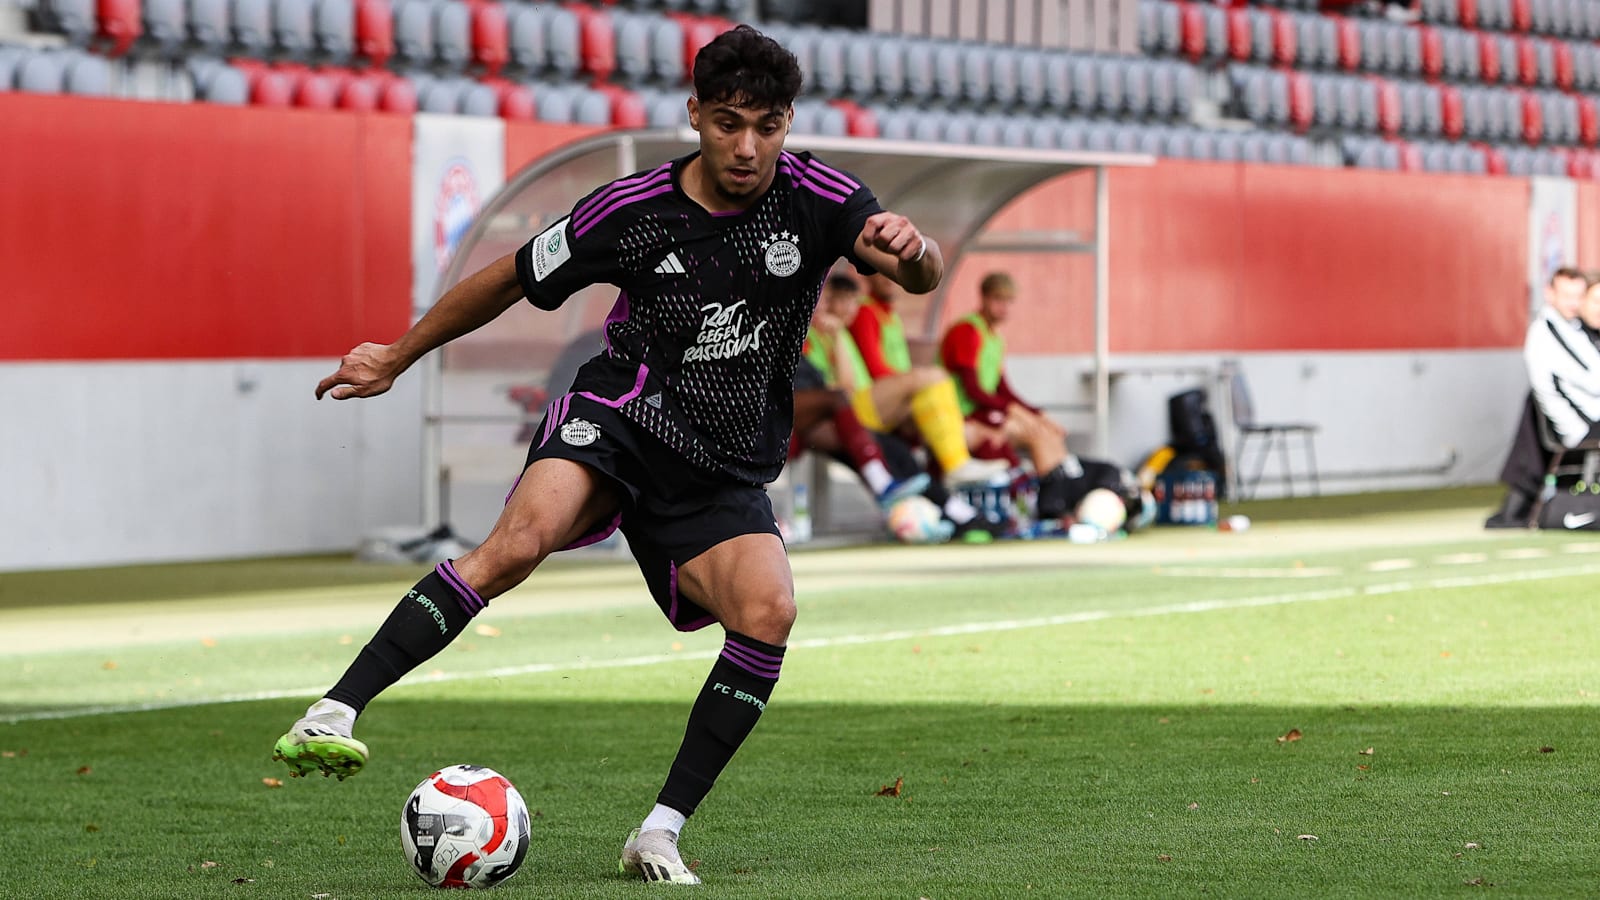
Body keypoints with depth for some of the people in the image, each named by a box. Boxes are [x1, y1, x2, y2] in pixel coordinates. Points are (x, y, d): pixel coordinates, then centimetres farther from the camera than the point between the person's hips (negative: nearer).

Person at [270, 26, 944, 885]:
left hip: (724, 475, 2)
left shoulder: (815, 197, -6)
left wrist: (911, 250, -46)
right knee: (522, 537, -32)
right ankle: (330, 716, -37)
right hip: (620, 419, -2)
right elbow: (509, 280, 8)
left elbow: (922, 274, -21)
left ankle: (659, 834, -16)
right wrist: (397, 358, 17)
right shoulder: (634, 210, -7)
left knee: (767, 611, -27)